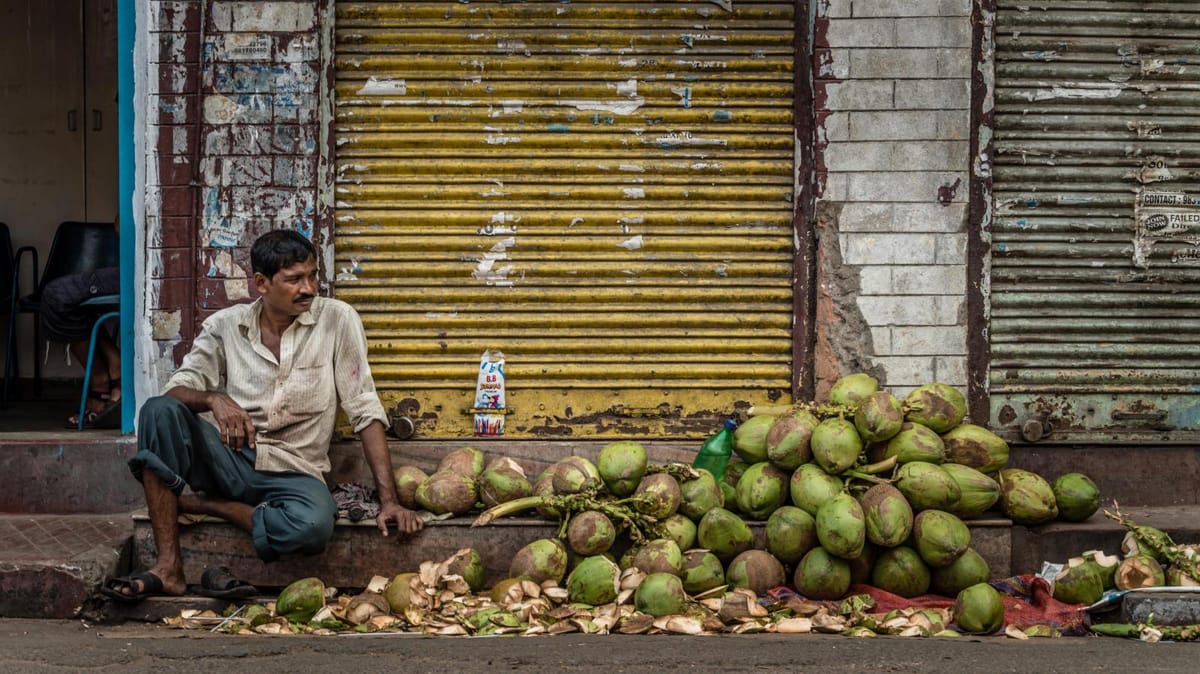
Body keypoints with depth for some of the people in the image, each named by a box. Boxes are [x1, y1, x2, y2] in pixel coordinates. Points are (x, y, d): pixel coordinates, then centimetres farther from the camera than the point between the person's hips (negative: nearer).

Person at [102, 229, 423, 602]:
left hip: (293, 472, -2)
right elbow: (176, 391, -2)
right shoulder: (225, 325, 3)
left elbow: (365, 411, -4)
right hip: (230, 459, 2)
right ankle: (168, 568, -24)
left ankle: (197, 504, -10)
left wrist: (388, 499, -12)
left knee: (313, 525, -37)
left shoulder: (337, 320, -3)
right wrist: (214, 398, -26)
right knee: (159, 411, -26)